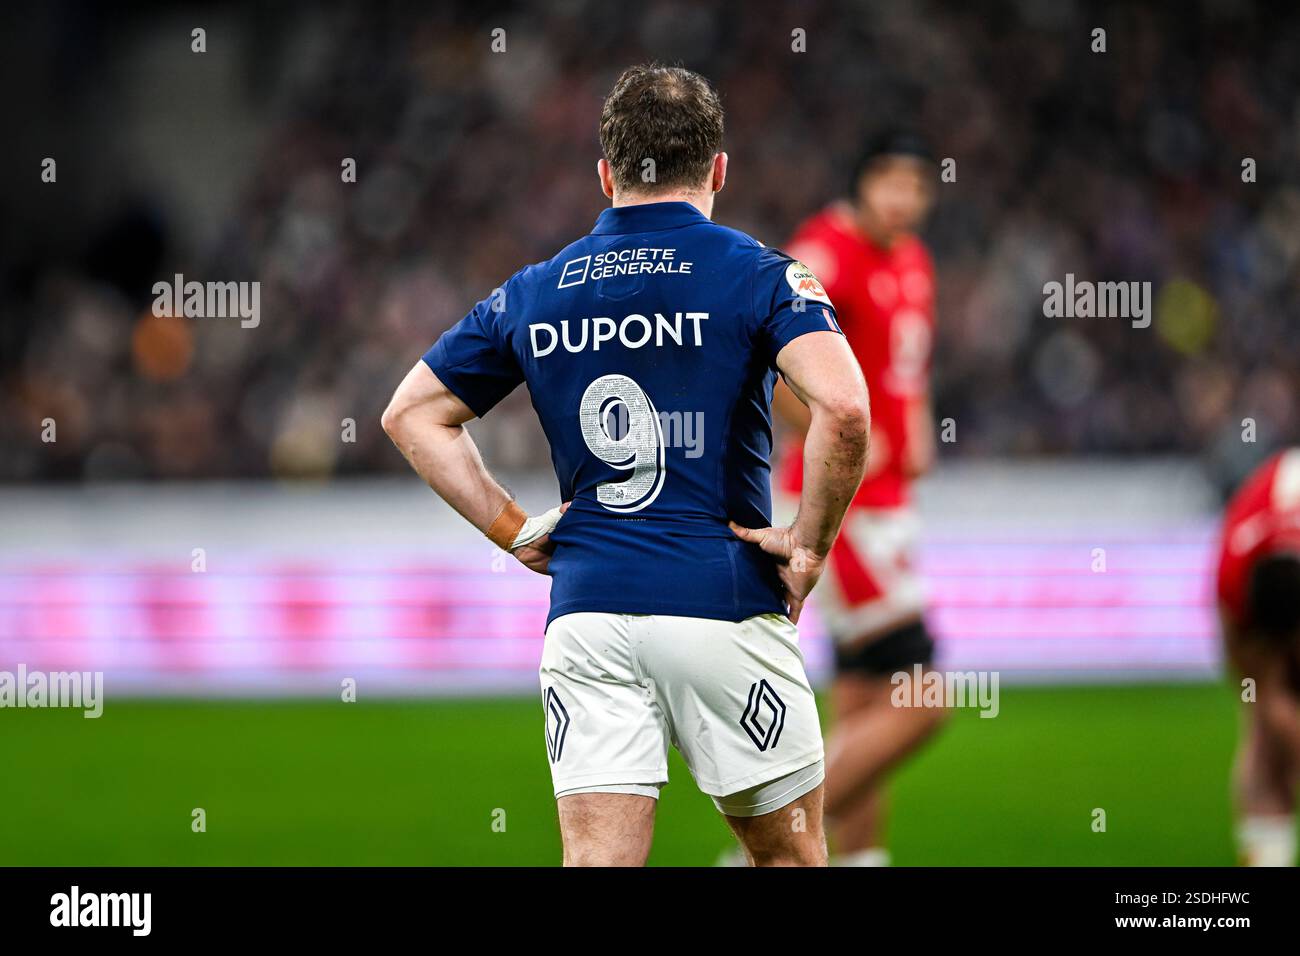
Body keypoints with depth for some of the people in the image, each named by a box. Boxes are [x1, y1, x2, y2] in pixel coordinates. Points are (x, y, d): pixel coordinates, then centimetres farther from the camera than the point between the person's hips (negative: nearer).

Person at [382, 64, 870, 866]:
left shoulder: (533, 293, 12)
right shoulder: (758, 275, -2)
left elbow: (412, 415, 18)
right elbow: (843, 408, -18)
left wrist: (514, 529, 14)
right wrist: (810, 544, -6)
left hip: (585, 611, 3)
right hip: (723, 604, -3)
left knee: (597, 859, -2)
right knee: (789, 853, 12)